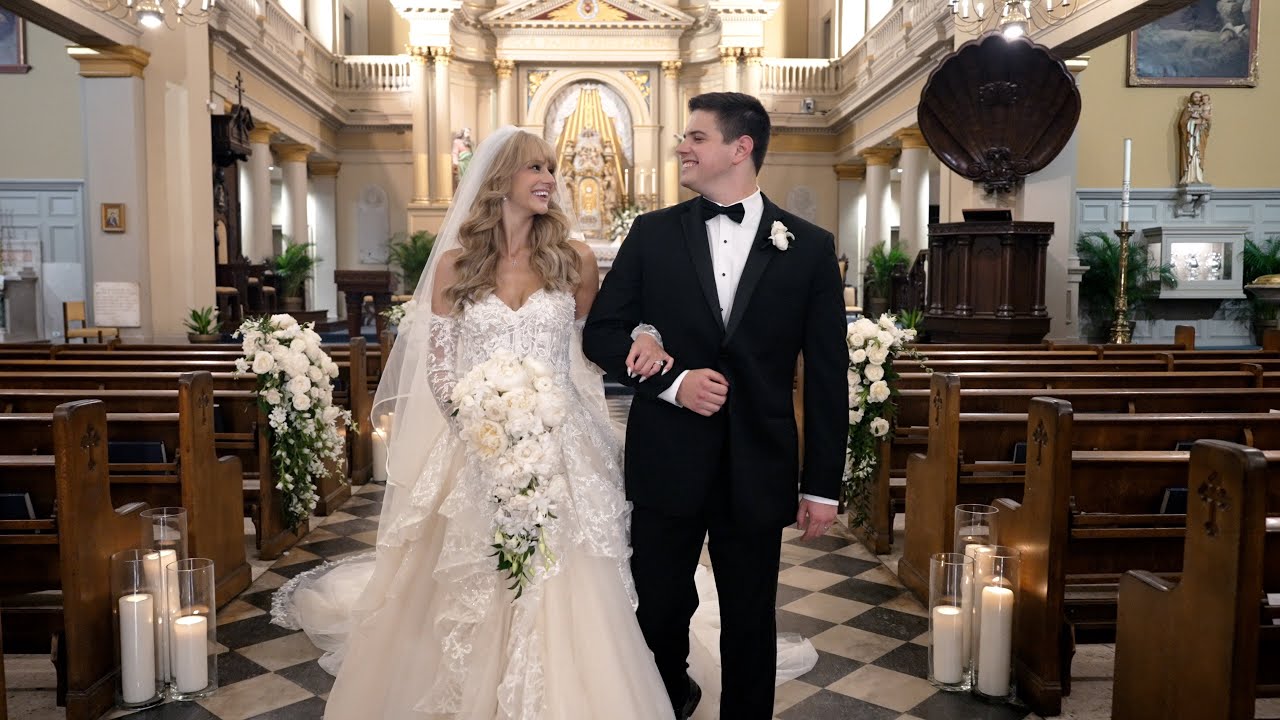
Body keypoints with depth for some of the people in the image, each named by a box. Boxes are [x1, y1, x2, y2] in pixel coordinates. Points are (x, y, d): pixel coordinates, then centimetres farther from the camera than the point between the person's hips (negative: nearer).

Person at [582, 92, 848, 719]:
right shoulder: (653, 233, 2)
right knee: (659, 608, 15)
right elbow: (600, 332, 2)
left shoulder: (809, 247, 0)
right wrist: (674, 381, -14)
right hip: (667, 462, 1)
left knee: (751, 623, 13)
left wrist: (822, 485, -1)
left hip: (758, 469, -1)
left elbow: (827, 376, 0)